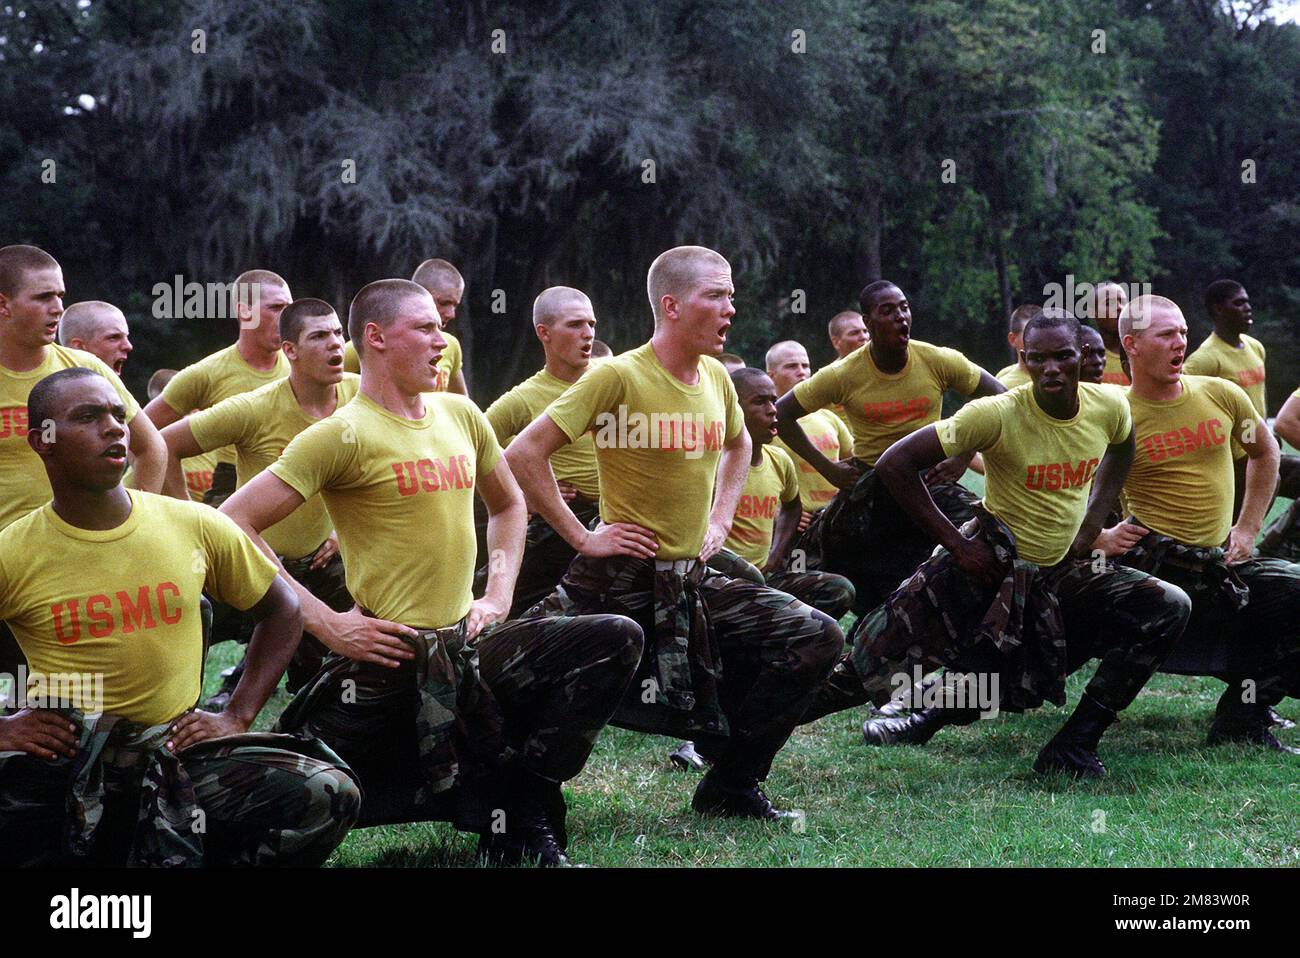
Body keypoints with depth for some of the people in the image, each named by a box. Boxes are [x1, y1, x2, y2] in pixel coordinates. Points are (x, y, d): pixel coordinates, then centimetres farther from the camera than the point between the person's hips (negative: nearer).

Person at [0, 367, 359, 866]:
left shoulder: (196, 527, 3)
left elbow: (281, 609, 17)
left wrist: (237, 716, 8)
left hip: (178, 751, 3)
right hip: (65, 759, -3)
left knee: (330, 795, -22)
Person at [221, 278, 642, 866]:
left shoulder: (459, 415, 10)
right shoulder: (345, 434, -10)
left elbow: (508, 504, 28)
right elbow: (234, 525, -17)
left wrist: (498, 595, 13)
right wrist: (326, 623, -18)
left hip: (468, 641, 6)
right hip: (390, 658, -6)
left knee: (616, 641, -7)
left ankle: (520, 818, -4)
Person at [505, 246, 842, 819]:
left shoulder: (715, 378, 6)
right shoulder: (619, 376, -15)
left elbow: (737, 444, 30)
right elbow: (524, 455, -18)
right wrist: (582, 538, -16)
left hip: (695, 579, 6)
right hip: (623, 579, -6)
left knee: (817, 639, -4)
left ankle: (730, 787, 7)